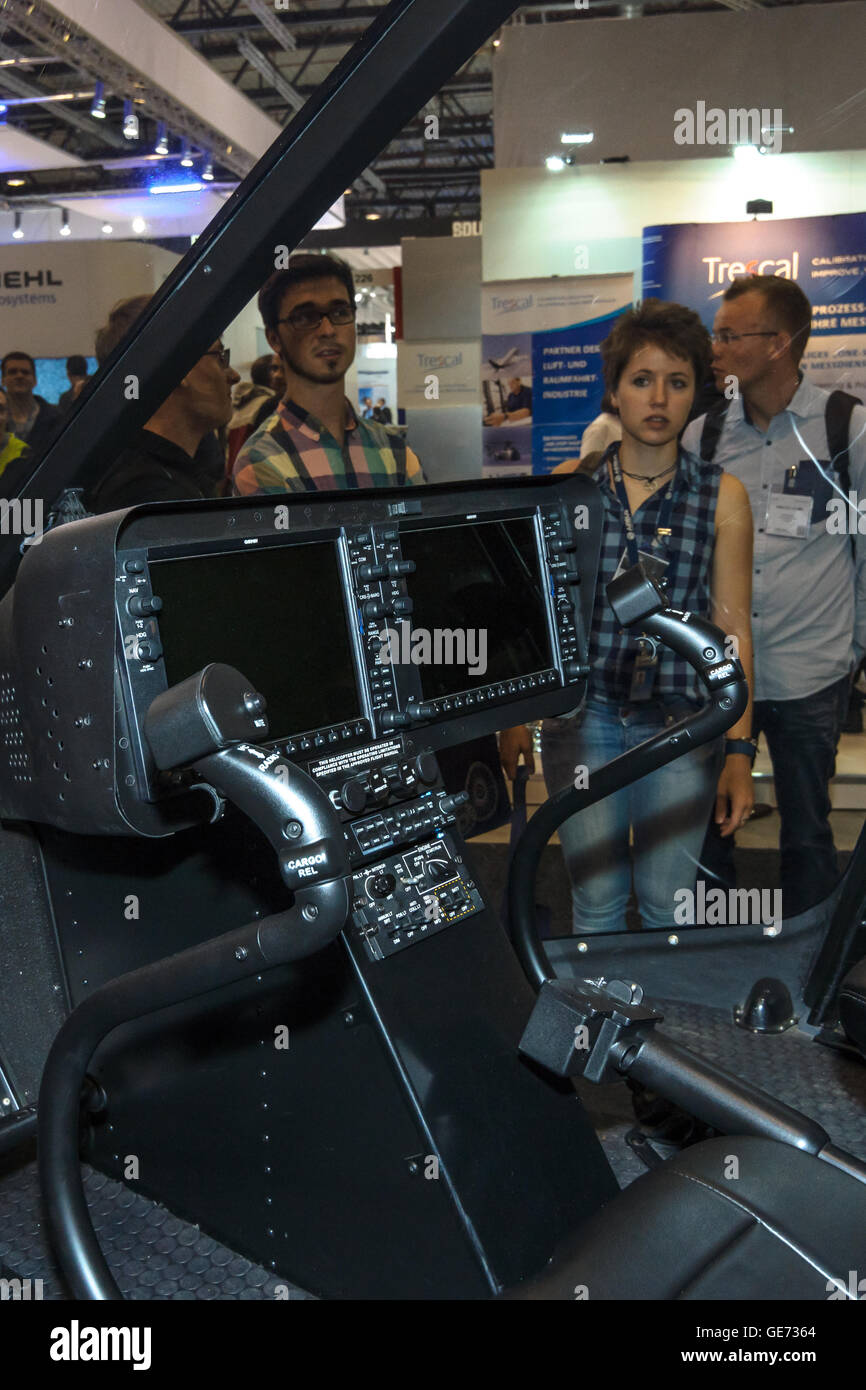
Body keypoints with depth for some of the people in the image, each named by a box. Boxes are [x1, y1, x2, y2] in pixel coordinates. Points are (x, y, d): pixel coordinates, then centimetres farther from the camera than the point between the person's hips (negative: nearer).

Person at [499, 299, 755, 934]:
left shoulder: (722, 495, 0)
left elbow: (733, 629, 0)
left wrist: (739, 750, -4)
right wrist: (517, 716, 5)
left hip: (681, 722, 0)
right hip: (582, 719, 1)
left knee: (667, 905, 9)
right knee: (595, 902, 8)